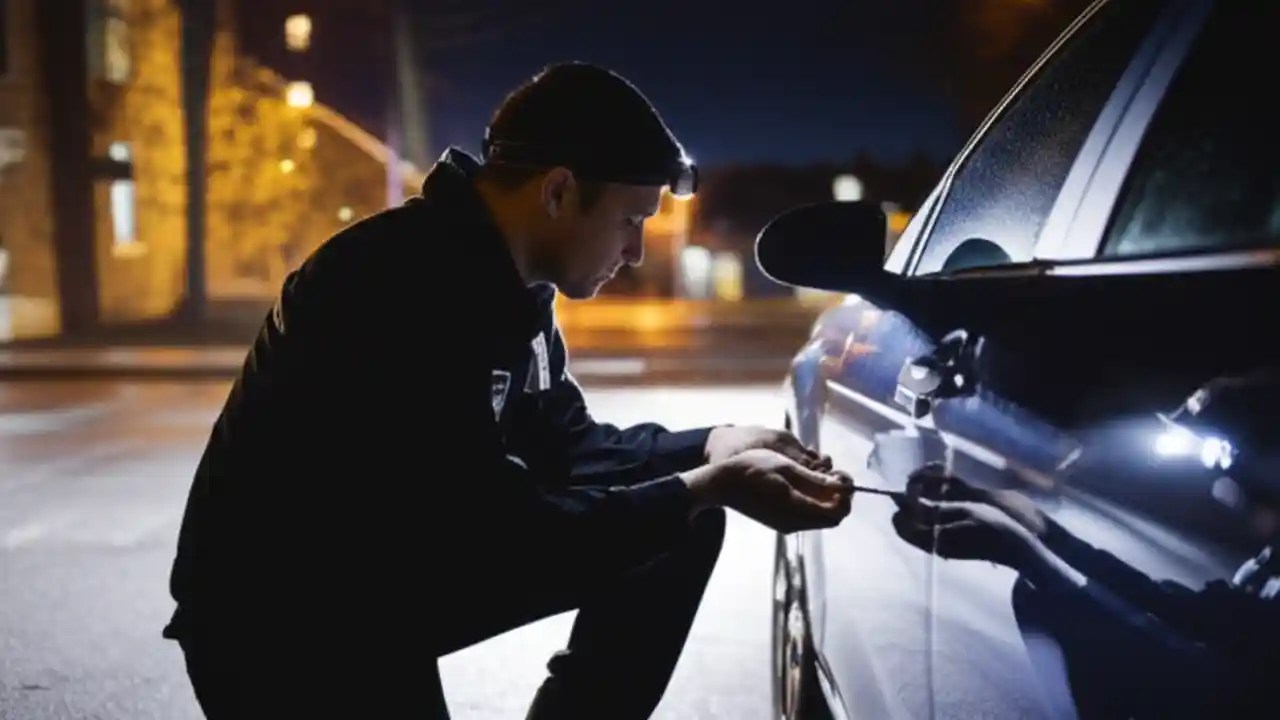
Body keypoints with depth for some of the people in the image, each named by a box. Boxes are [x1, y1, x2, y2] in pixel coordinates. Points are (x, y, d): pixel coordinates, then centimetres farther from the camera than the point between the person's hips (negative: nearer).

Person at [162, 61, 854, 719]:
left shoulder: (506, 284, 0)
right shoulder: (403, 284, -29)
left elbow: (568, 447, 10)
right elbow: (499, 538, -29)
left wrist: (711, 448, -4)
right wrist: (712, 487, -23)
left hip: (404, 576, 9)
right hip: (280, 628, -8)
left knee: (680, 530, 2)